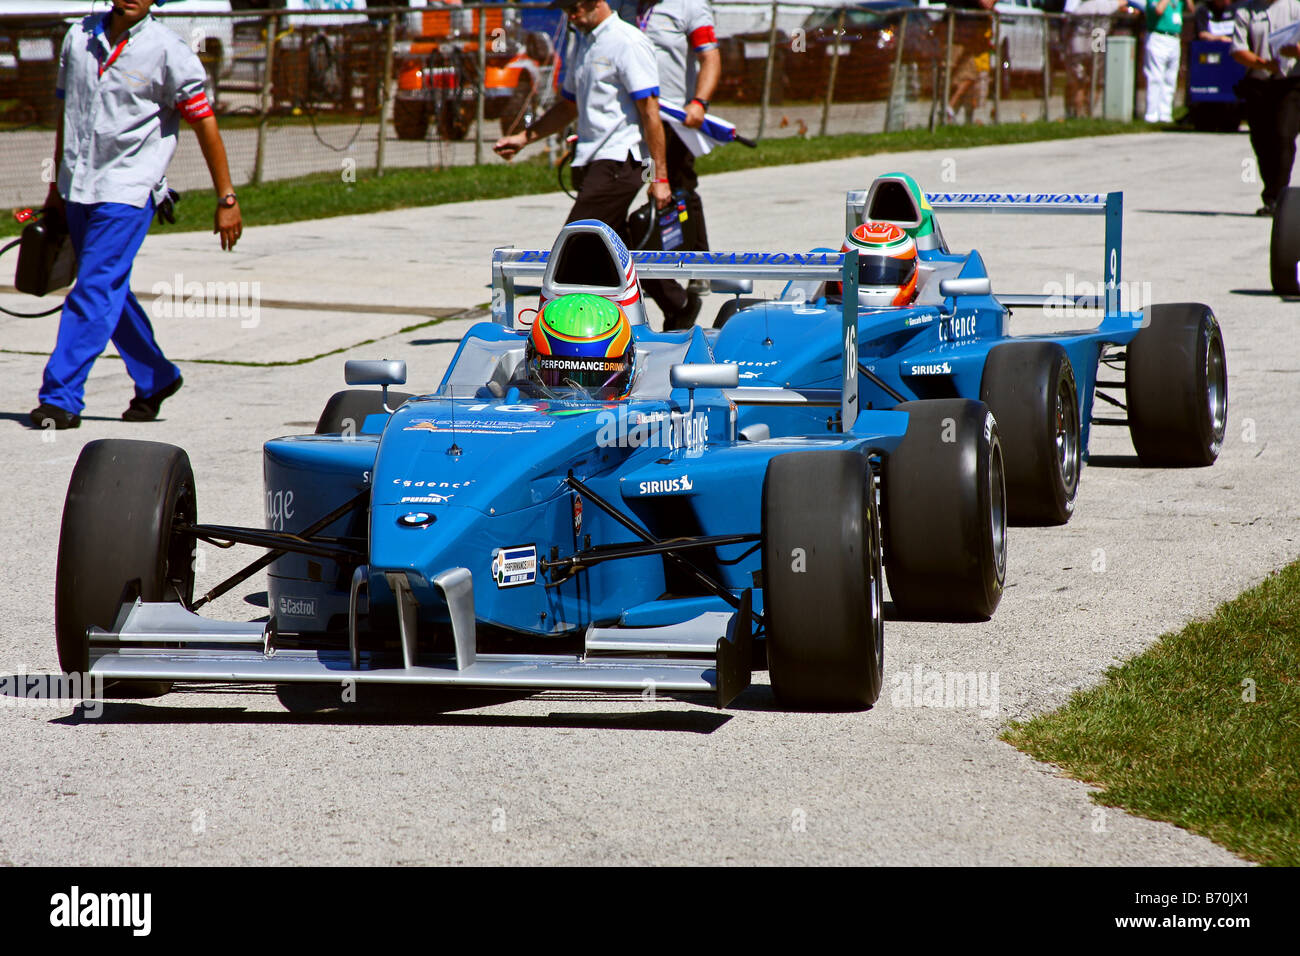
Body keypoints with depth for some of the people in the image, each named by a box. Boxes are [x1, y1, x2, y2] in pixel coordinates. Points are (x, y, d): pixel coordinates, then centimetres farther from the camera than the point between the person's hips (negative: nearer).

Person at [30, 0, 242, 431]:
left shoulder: (169, 51, -9)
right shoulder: (79, 37, 5)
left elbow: (204, 124, -6)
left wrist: (226, 199, -7)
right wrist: (56, 187, 19)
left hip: (127, 190, -6)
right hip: (78, 188, 6)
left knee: (94, 293, -12)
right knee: (110, 292, 14)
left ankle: (61, 398, -10)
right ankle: (155, 379, 31)